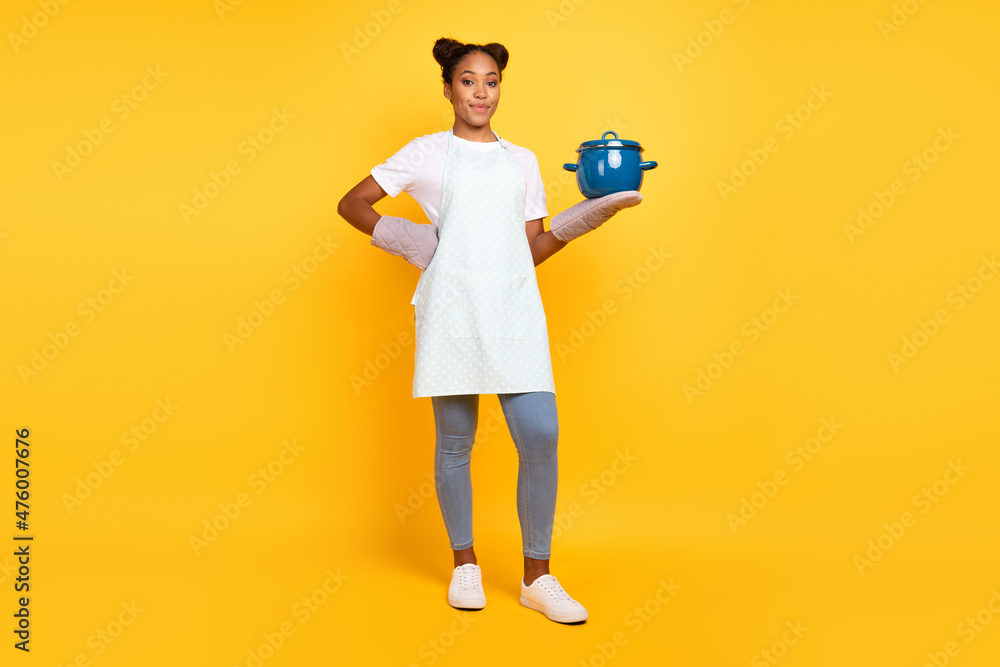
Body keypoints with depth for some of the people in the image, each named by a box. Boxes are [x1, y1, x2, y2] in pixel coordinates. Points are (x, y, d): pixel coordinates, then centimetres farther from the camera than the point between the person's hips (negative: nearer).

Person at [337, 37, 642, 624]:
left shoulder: (522, 161, 19)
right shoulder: (427, 153, 11)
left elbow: (534, 249, 16)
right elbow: (352, 204, 15)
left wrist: (589, 215, 5)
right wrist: (405, 240, 2)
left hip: (515, 309, 2)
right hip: (451, 307, -2)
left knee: (541, 435, -9)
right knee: (455, 442, 4)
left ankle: (538, 578, 5)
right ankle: (465, 564, 23)